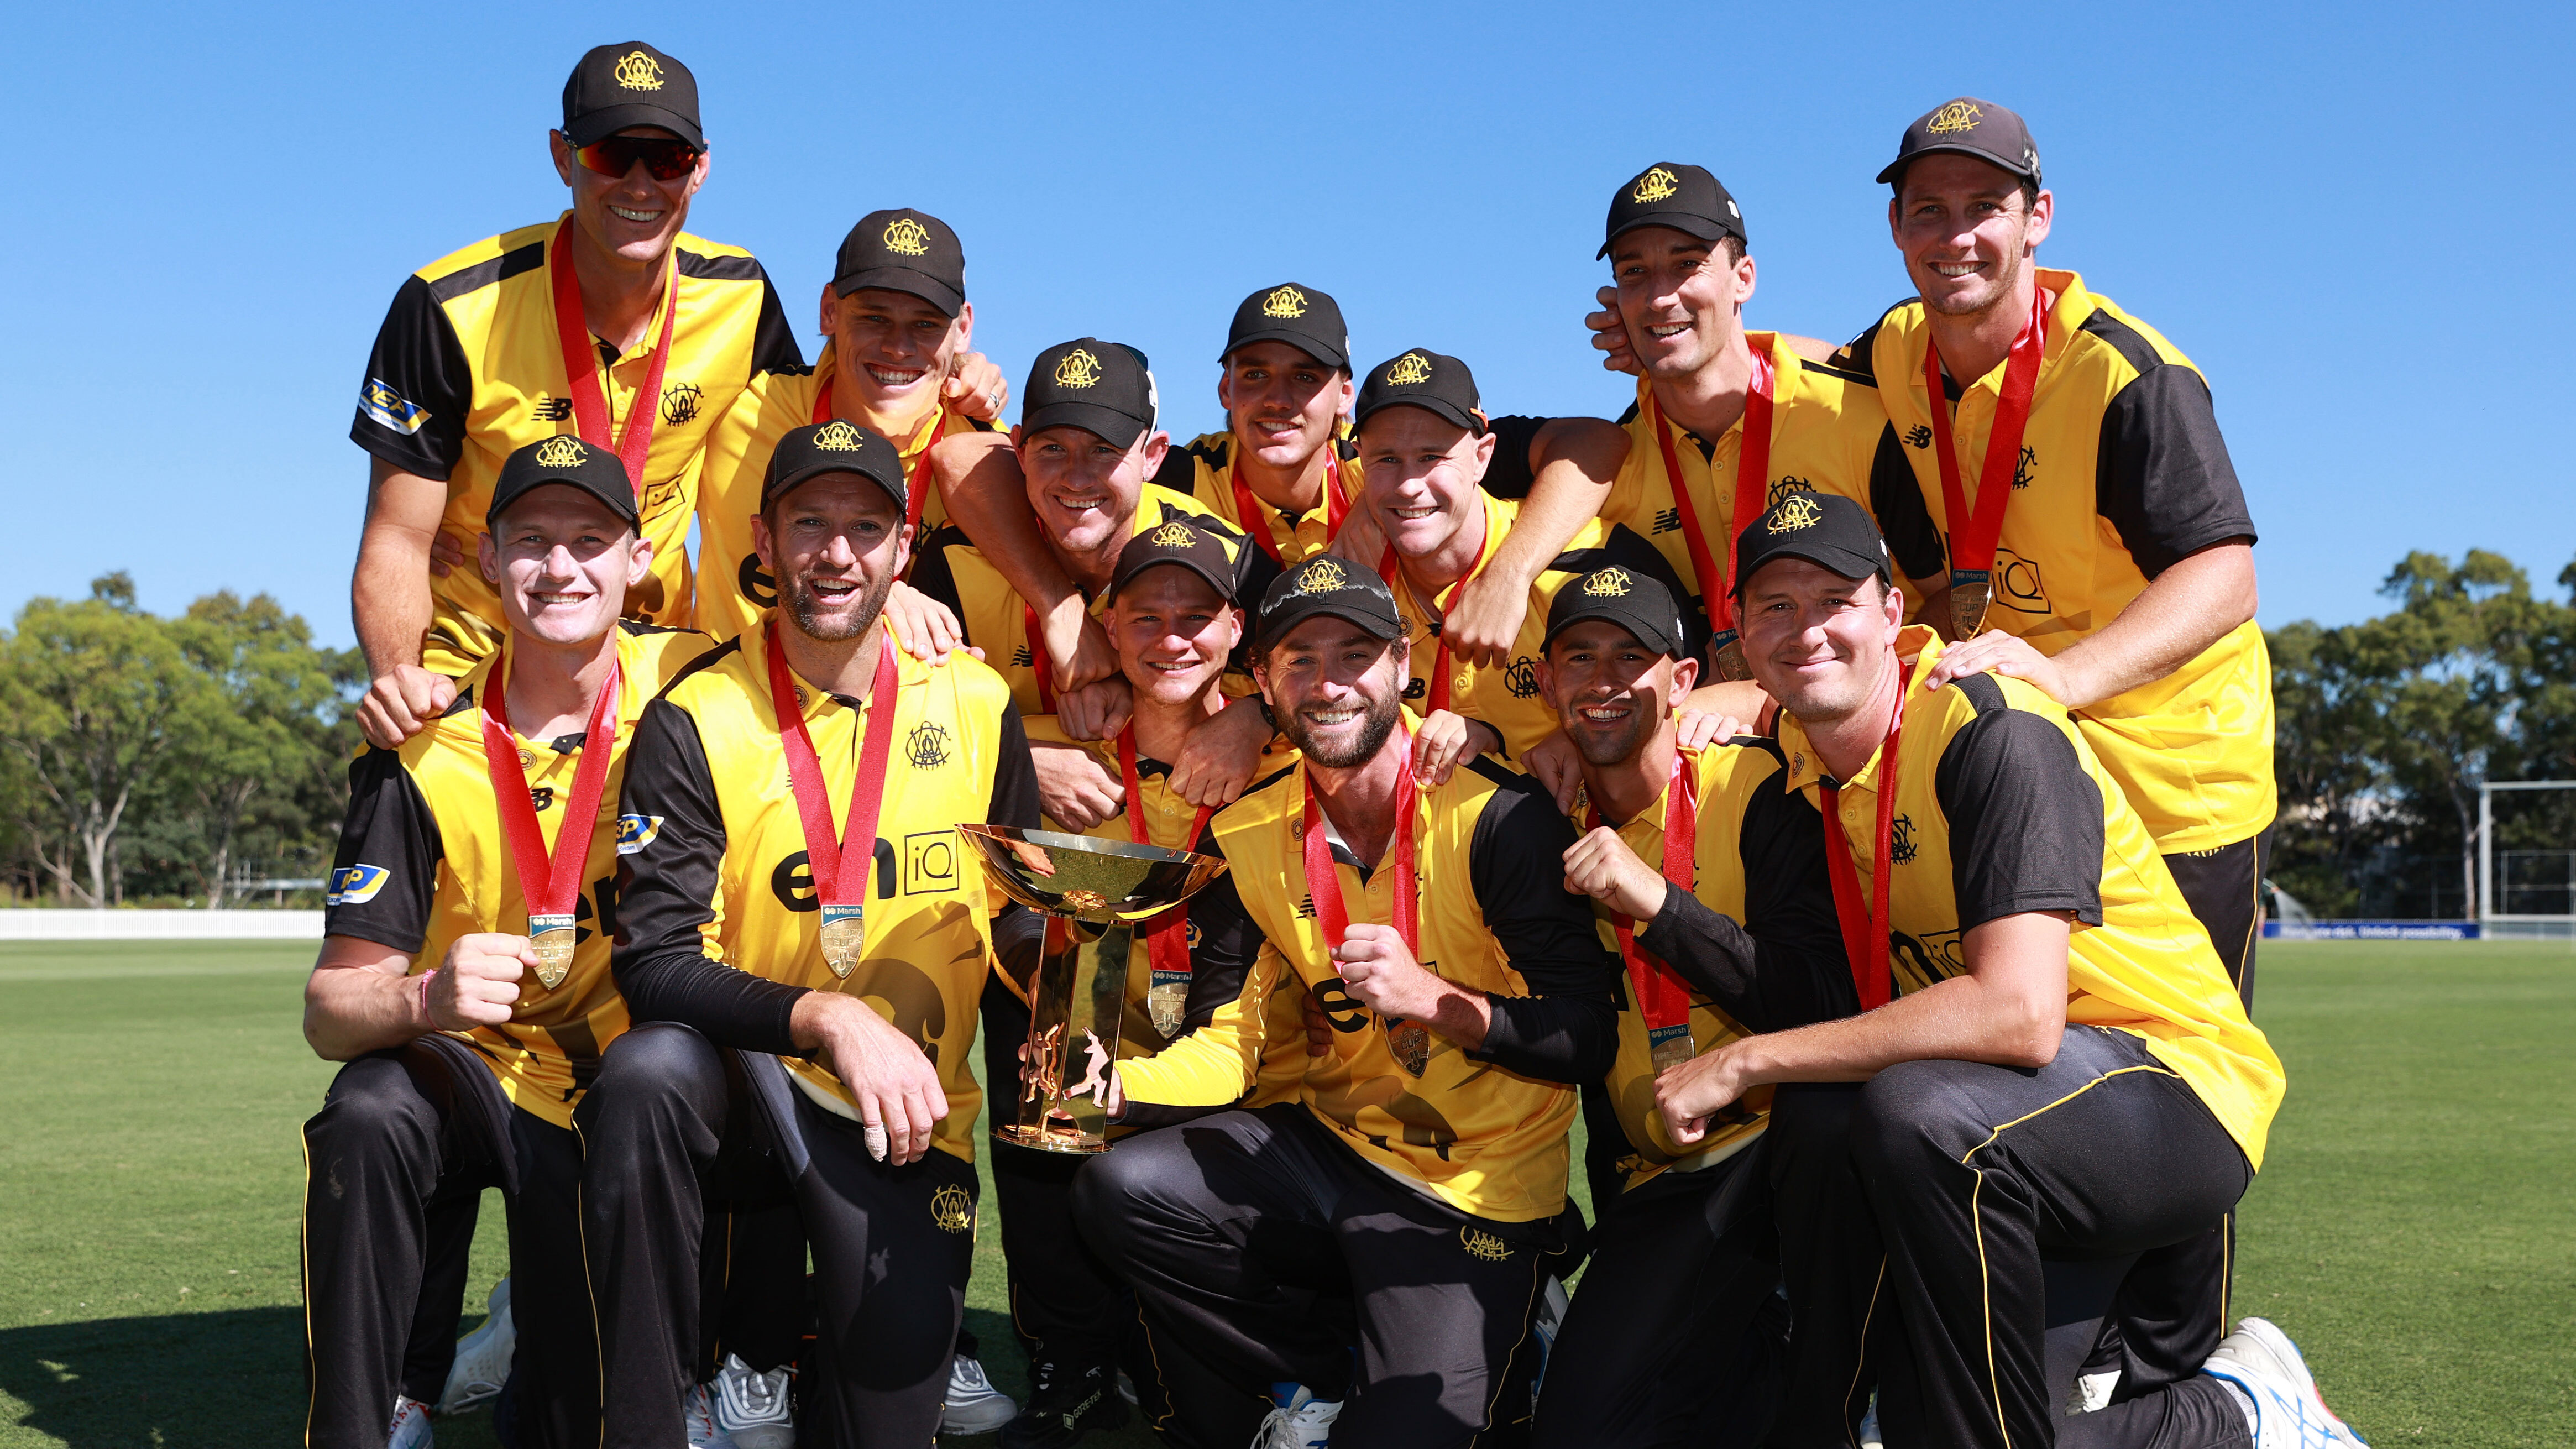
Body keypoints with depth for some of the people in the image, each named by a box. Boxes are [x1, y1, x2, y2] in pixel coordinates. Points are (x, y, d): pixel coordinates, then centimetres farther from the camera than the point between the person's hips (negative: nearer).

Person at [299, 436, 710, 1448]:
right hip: (474, 1067, 1)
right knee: (366, 1119, -35)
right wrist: (425, 997, -39)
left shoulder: (691, 689, -11)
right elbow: (329, 1012, -17)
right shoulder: (426, 753, -13)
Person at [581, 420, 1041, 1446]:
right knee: (647, 1071, -36)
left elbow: (1023, 919, 11)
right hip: (739, 1084, -2)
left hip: (907, 1115, 2)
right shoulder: (695, 720, -7)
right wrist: (828, 1018, -29)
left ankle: (834, 1349, 26)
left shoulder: (976, 708, 3)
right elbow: (654, 963, -14)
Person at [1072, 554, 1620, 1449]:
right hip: (1334, 1147, 5)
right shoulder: (1251, 836, 1)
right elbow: (1241, 1035, 2)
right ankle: (1325, 1373, 5)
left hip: (1477, 1201, -5)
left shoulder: (1498, 818, -16)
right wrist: (1122, 1084, -18)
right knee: (1121, 1190, -16)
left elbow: (1589, 1041, -18)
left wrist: (1434, 998, -32)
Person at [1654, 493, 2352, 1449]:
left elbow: (2019, 1013, -32)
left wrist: (1746, 1062, -28)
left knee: (1921, 1113, -35)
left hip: (2175, 1084, -7)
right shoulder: (1800, 758, 0)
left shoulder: (1996, 734, -21)